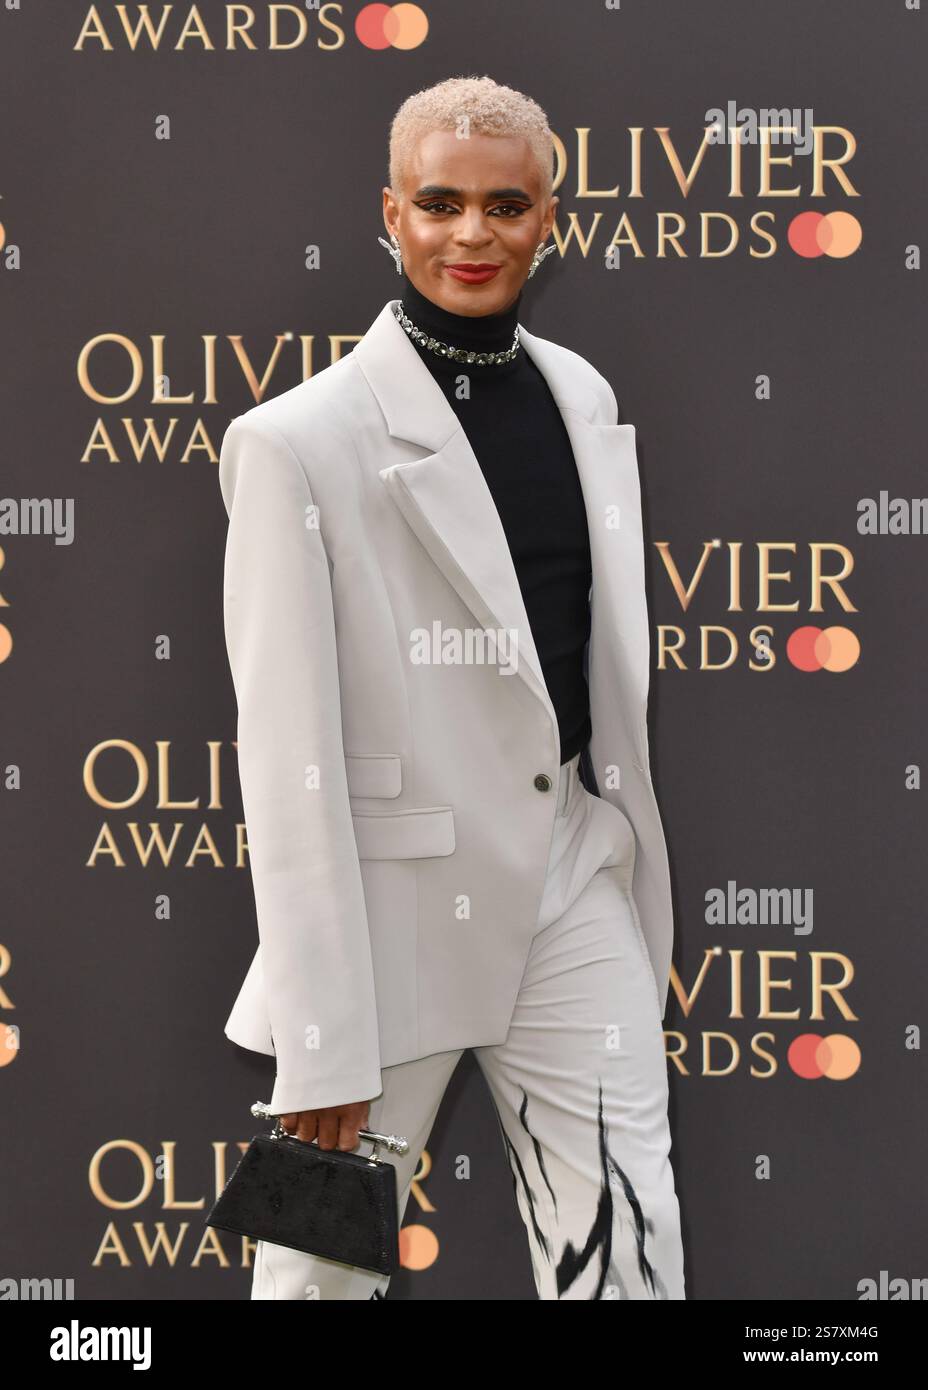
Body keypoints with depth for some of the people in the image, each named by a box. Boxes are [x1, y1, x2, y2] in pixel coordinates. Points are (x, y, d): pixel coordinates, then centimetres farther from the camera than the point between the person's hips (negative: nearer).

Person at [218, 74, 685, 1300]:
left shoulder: (585, 400, 8)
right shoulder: (302, 441, -12)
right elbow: (288, 761, -14)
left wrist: (638, 879, 17)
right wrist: (323, 1049, -16)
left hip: (575, 887, 5)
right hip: (397, 913, -5)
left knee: (631, 1261, 8)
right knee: (330, 1265, 7)